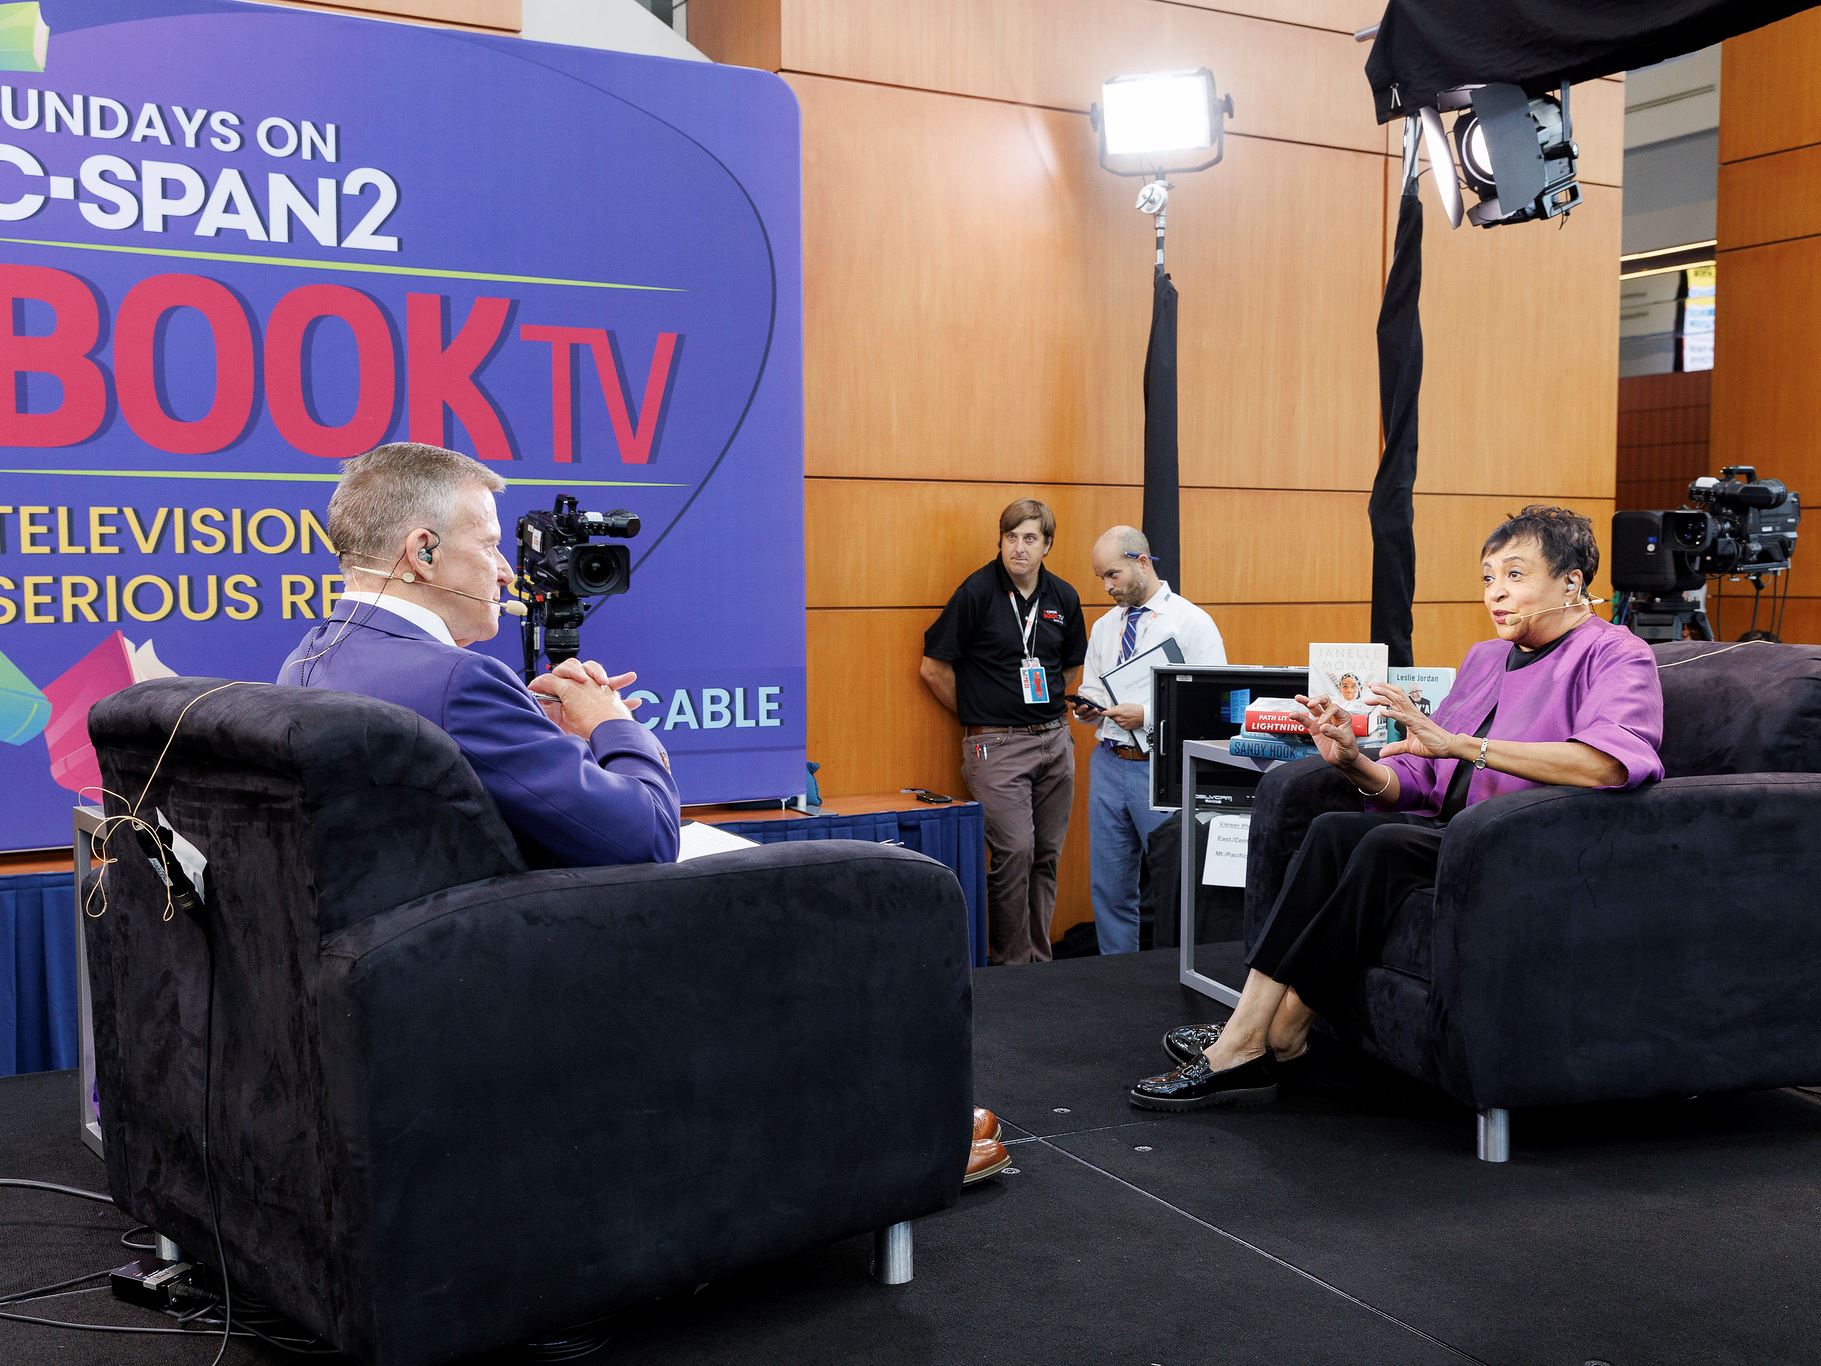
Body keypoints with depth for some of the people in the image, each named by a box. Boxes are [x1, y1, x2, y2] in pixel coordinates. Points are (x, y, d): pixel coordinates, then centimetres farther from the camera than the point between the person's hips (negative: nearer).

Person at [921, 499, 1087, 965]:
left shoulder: (1063, 597, 8)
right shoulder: (977, 591, -8)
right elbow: (934, 667, -5)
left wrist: (1047, 707, 13)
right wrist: (978, 716, 2)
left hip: (1054, 738, 5)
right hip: (996, 745, -5)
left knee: (1046, 854, 9)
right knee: (1014, 851, -11)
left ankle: (1039, 959, 20)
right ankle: (1009, 961, 3)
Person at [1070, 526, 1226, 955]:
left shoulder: (1193, 622, -6)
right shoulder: (1104, 628, 13)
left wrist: (1147, 715, -20)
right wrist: (1086, 708, -2)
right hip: (1109, 764, 6)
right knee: (1109, 885, 10)